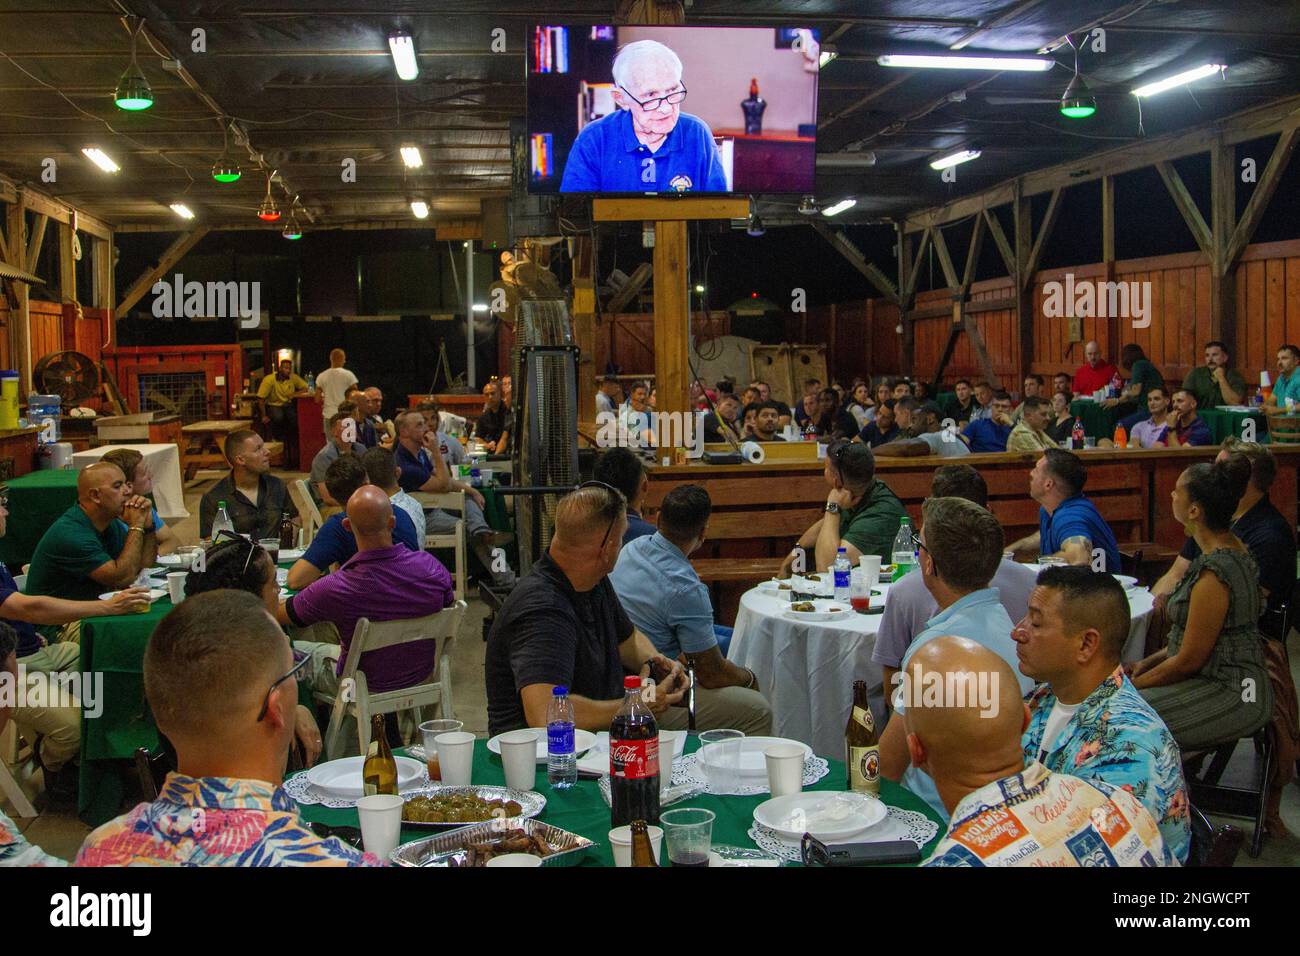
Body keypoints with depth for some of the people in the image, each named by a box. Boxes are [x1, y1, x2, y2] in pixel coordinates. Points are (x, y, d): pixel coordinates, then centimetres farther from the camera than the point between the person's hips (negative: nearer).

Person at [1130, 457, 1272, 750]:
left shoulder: (1214, 574, -24)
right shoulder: (1230, 549, 7)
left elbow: (1190, 660, -18)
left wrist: (1131, 686, -7)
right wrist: (1150, 661, 12)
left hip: (1232, 696, -10)